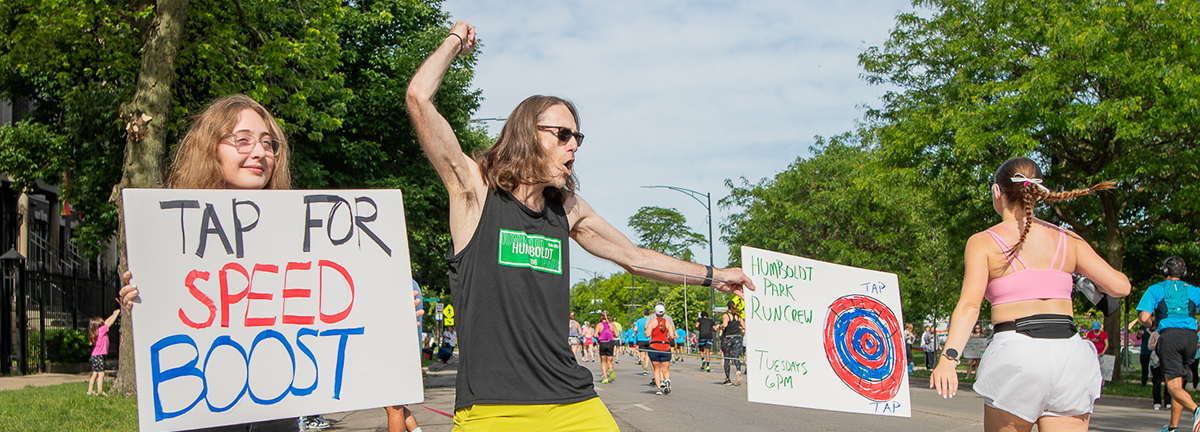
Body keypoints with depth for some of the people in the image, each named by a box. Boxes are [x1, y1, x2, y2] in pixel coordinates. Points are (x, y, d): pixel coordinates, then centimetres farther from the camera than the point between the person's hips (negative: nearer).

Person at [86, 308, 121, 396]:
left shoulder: (99, 330, 10)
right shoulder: (101, 330, -12)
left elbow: (106, 322, 22)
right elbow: (109, 323, -7)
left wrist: (113, 314, 25)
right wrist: (117, 314, 2)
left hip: (95, 355, 9)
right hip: (99, 355, -9)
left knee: (95, 374, 12)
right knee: (101, 374, -9)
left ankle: (90, 391, 14)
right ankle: (100, 392, -12)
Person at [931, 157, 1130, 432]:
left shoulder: (983, 242, 3)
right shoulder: (1067, 240, 13)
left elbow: (970, 304, -12)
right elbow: (1120, 286, 7)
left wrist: (948, 358, -22)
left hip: (1016, 352, -3)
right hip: (1069, 353, 3)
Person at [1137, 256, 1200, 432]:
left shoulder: (1156, 289, 12)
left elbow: (1144, 317, 0)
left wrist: (1152, 322, 21)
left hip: (1169, 334, -4)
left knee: (1173, 386, -8)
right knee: (1178, 383, 16)